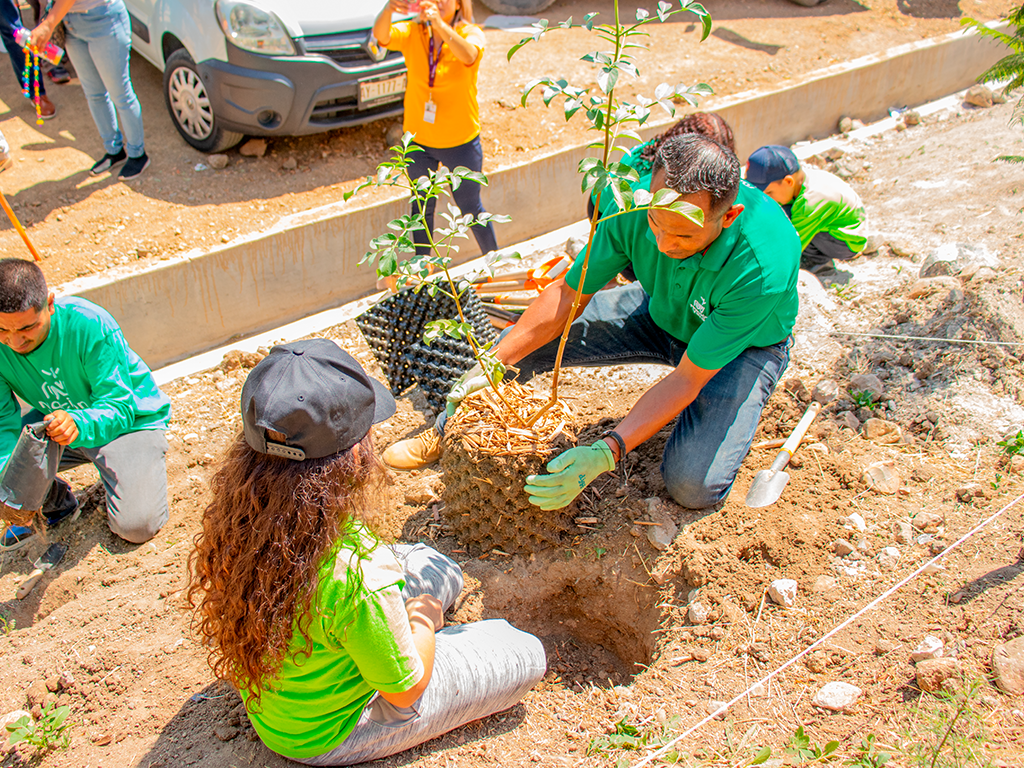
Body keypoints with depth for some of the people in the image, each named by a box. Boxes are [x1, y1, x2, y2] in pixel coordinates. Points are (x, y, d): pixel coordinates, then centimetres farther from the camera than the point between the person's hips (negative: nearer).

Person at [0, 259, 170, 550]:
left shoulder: (91, 326, -30)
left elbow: (119, 407, -30)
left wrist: (79, 425, -53)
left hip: (132, 420, -4)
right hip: (56, 419, 5)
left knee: (136, 526, -21)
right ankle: (56, 503, 11)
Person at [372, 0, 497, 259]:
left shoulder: (471, 33, -12)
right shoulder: (412, 32, -6)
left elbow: (468, 55, -36)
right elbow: (381, 35, -26)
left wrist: (439, 24, -53)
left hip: (461, 141, -2)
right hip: (418, 139, 3)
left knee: (470, 206, 11)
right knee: (422, 208, 16)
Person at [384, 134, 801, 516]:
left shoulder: (763, 267, -39)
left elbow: (687, 380, -33)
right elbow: (567, 295, -18)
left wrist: (606, 453, -42)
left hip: (747, 344, -3)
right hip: (659, 310, 4)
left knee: (693, 485, -24)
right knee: (521, 340, -10)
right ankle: (448, 431, 16)